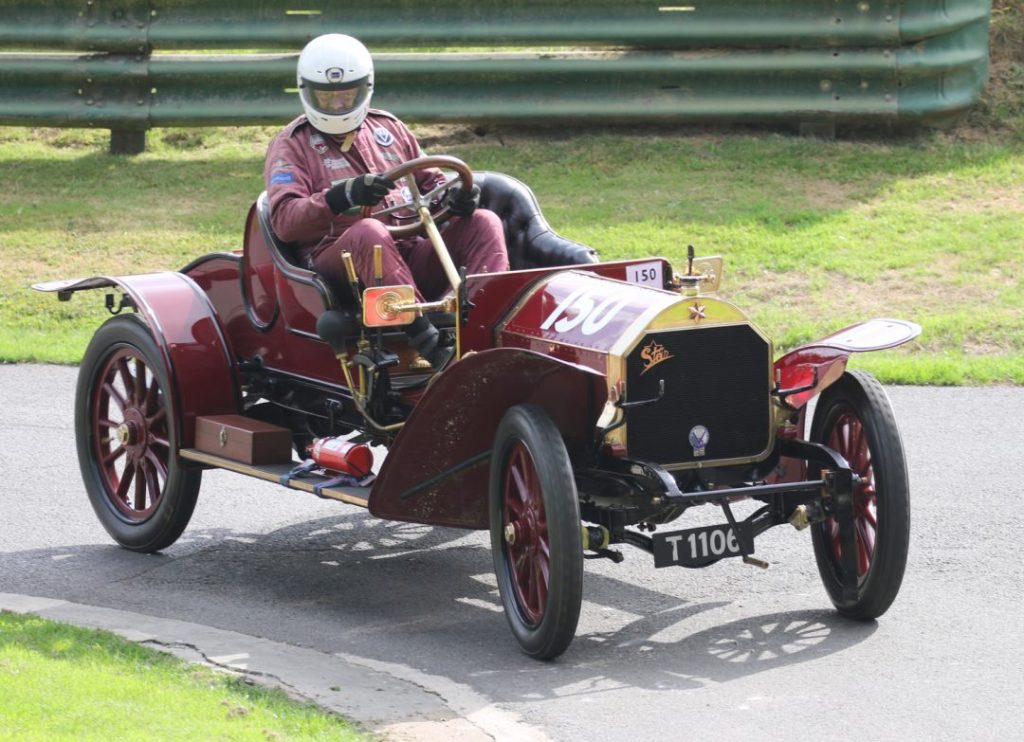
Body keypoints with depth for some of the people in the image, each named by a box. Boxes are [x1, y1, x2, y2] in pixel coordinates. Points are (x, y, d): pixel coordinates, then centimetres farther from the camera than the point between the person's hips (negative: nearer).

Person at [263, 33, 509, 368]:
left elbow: (429, 180, 26)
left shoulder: (388, 128, 24)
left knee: (484, 222, -14)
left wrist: (454, 195, -1)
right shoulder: (292, 146, 8)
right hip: (337, 262, -5)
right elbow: (284, 220, -8)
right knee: (369, 232, -38)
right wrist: (344, 196, -26)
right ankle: (432, 348, -52)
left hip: (410, 259, 6)